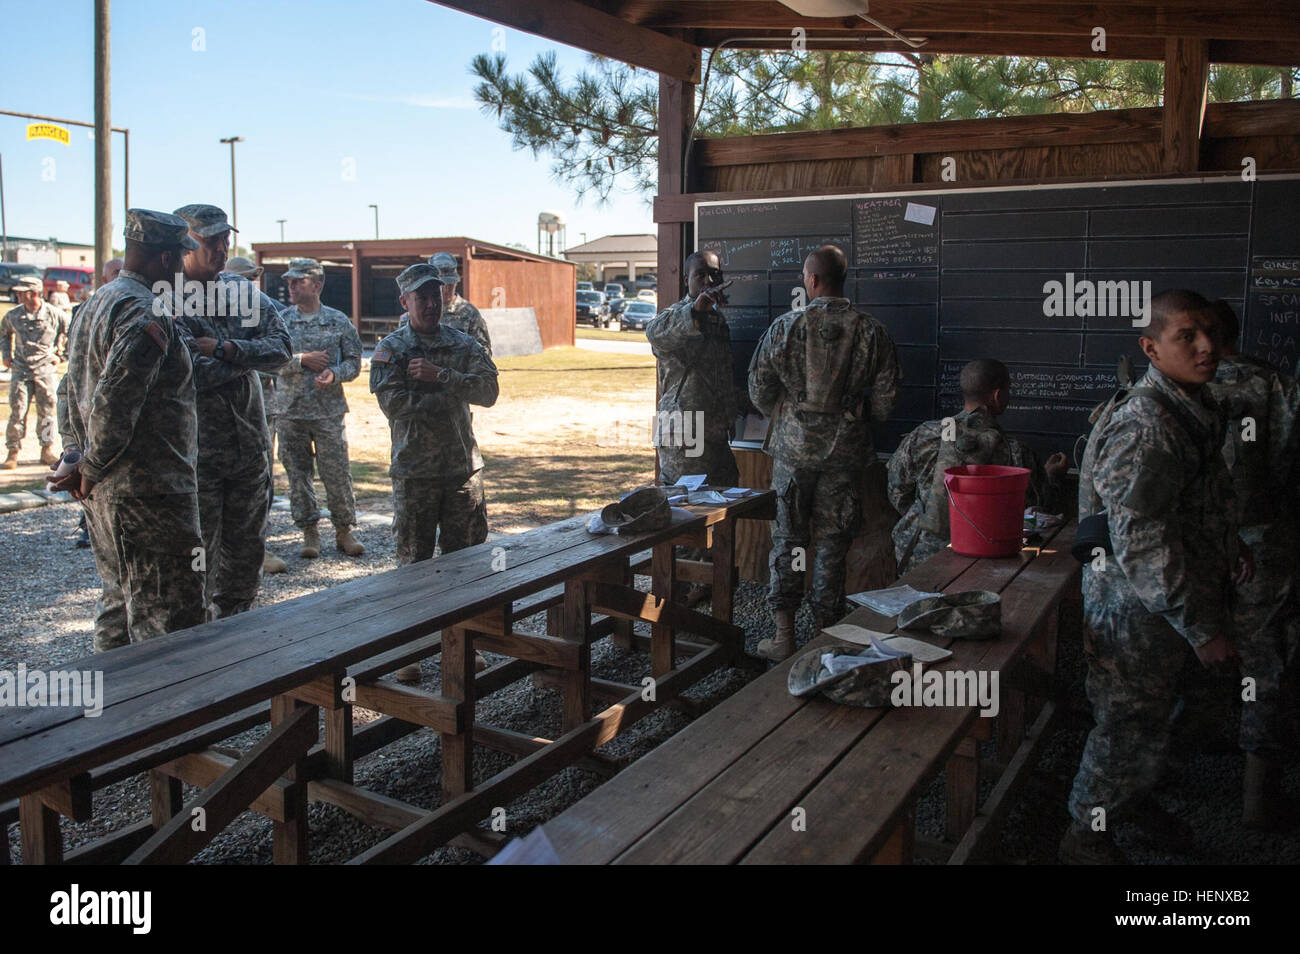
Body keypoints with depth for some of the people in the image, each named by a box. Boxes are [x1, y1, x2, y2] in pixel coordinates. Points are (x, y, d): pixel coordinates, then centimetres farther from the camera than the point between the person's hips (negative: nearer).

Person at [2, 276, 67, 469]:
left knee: (47, 411, 5)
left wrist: (60, 354, 6)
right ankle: (13, 452, 5)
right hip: (20, 370, 1)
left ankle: (47, 449, 18)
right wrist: (6, 354, 13)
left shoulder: (54, 314, -5)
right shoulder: (12, 315, 3)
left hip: (46, 370, -1)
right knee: (17, 411, -3)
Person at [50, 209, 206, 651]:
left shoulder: (98, 303, 15)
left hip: (105, 489, 10)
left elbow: (73, 391, 20)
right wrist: (92, 468, -13)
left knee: (121, 597, 21)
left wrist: (78, 459, 19)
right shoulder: (147, 315, -18)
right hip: (148, 490, -10)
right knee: (167, 612, -4)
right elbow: (114, 403, -25)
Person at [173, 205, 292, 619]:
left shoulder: (243, 290, 7)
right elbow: (194, 374, -21)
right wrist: (249, 355, -9)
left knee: (246, 550, 15)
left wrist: (224, 349, -16)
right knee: (197, 556, 2)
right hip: (197, 451, -6)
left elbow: (281, 347, -4)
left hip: (249, 443, 6)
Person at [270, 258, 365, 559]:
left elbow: (354, 361, 5)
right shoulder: (280, 320, 6)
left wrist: (334, 373, -14)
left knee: (336, 472, -1)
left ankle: (344, 530, 13)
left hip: (328, 411, -1)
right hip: (289, 410, 2)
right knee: (297, 473, 5)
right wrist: (302, 359, -12)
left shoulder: (338, 321, 4)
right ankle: (309, 533, 16)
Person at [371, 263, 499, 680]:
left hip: (463, 467, 3)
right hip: (415, 470, -3)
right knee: (414, 559, 4)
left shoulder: (464, 344, 7)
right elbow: (393, 403, -17)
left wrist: (440, 376, -18)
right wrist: (453, 393, -11)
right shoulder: (391, 349, -2)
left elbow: (489, 391, -8)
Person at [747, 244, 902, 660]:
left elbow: (759, 389, -2)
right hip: (846, 449, 1)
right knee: (832, 541, 9)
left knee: (787, 536, 9)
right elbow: (885, 400, -2)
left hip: (794, 444, -1)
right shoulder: (872, 333, -3)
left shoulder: (786, 326, -6)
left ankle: (784, 634, 10)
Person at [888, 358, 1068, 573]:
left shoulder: (920, 437, -6)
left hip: (917, 557, 3)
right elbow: (1049, 505, 3)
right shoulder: (1014, 452, -11)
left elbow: (898, 498, 6)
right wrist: (1053, 474, 25)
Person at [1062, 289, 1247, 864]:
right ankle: (1087, 838, 24)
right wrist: (1203, 627, -24)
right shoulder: (1145, 426, -27)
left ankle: (1131, 799, 48)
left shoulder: (1192, 408, 7)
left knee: (1150, 714, 25)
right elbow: (1141, 544, -29)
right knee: (1130, 728, 4)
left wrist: (1230, 553, 16)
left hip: (1167, 602, 10)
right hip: (1135, 608, -9)